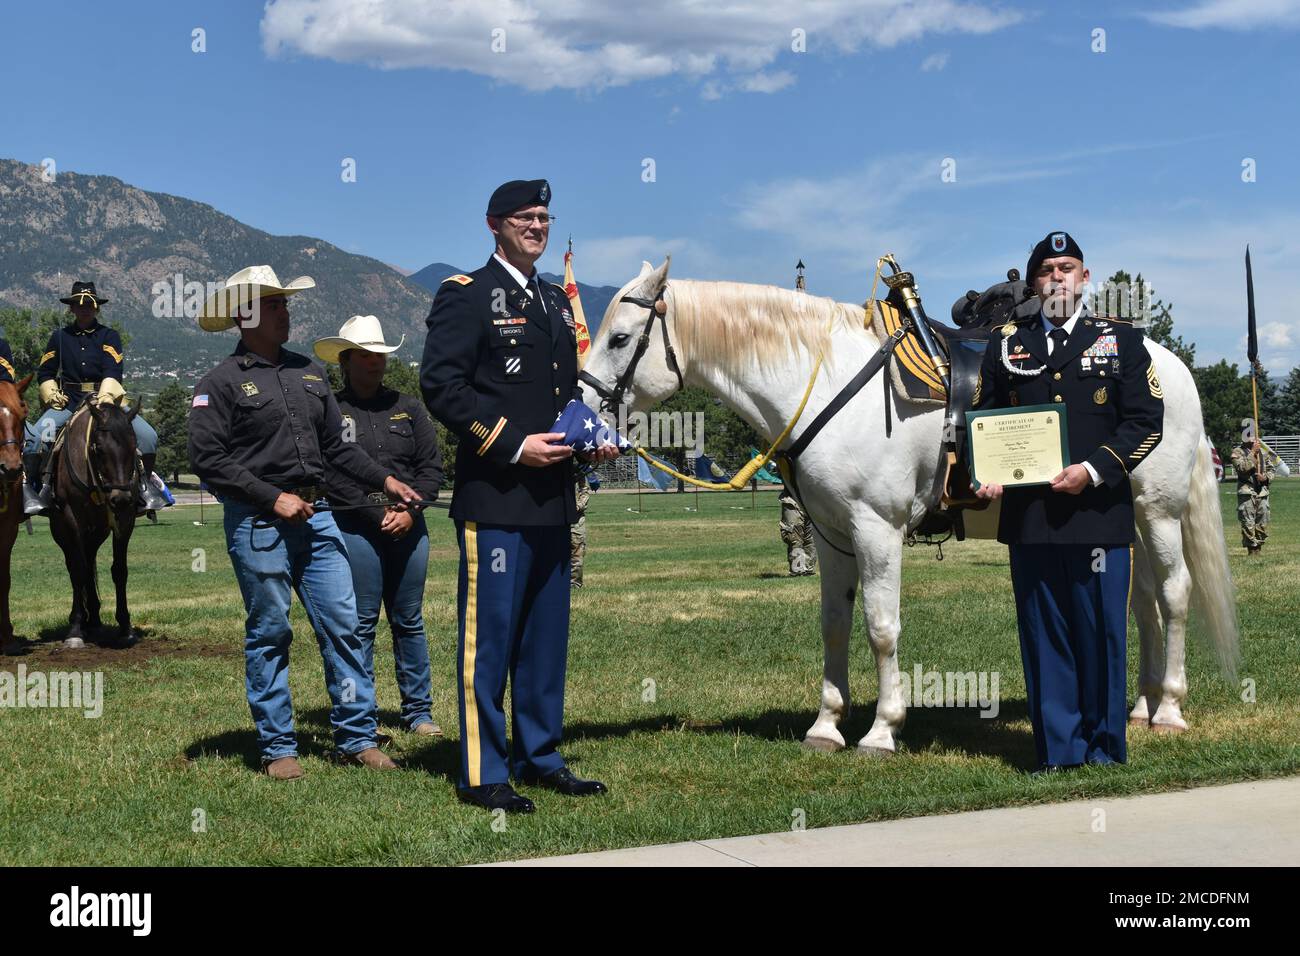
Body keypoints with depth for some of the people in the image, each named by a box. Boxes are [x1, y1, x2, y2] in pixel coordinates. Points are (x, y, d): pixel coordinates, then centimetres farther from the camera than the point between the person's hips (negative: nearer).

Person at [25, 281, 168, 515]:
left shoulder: (109, 336, 7)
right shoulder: (60, 336, 12)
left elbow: (113, 371, -6)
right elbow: (45, 373, 16)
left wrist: (104, 397, -22)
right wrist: (52, 394, -2)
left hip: (106, 399, 0)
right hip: (68, 401, 1)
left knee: (148, 436, -19)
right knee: (35, 437, -25)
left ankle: (145, 484, -1)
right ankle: (29, 489, -13)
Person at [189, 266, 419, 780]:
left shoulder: (309, 372, 15)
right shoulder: (221, 382, -4)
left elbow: (336, 445, 19)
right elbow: (206, 458, -11)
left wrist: (384, 479, 8)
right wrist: (274, 498, -14)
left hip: (316, 516, 5)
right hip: (257, 525, -5)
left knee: (343, 625, 2)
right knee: (269, 635, 3)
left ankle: (357, 738, 10)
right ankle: (277, 748, 12)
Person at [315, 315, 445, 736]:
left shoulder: (408, 407, 13)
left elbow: (432, 466, 9)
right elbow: (331, 476, -8)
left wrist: (409, 511, -6)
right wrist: (379, 515, -11)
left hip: (409, 526, 4)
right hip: (355, 528, -4)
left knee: (409, 621, 9)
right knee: (361, 623, -2)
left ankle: (418, 710, 16)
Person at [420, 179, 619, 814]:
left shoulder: (557, 302, 19)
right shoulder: (466, 296, -6)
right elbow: (440, 386, -15)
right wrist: (512, 445, -19)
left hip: (552, 498, 8)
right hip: (494, 496, -8)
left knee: (547, 635, 14)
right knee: (488, 634, -4)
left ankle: (540, 756, 24)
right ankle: (482, 774, 3)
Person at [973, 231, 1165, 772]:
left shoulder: (1121, 341, 7)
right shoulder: (1005, 345, 13)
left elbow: (1146, 422, 0)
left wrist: (1094, 470, -13)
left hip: (1099, 512, -2)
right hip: (1028, 516, 2)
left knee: (1101, 631, 3)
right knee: (1043, 636, 4)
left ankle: (1104, 747, 16)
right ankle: (1058, 748, 13)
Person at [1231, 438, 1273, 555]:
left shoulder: (1263, 451, 14)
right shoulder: (1238, 451, -1)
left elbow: (1271, 470, 18)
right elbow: (1241, 467, -17)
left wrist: (1265, 477, -4)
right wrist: (1252, 452, -15)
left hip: (1262, 491, 5)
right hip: (1246, 492, -5)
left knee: (1262, 523, 8)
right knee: (1248, 523, -8)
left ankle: (1259, 548, 19)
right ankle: (1252, 549, -4)